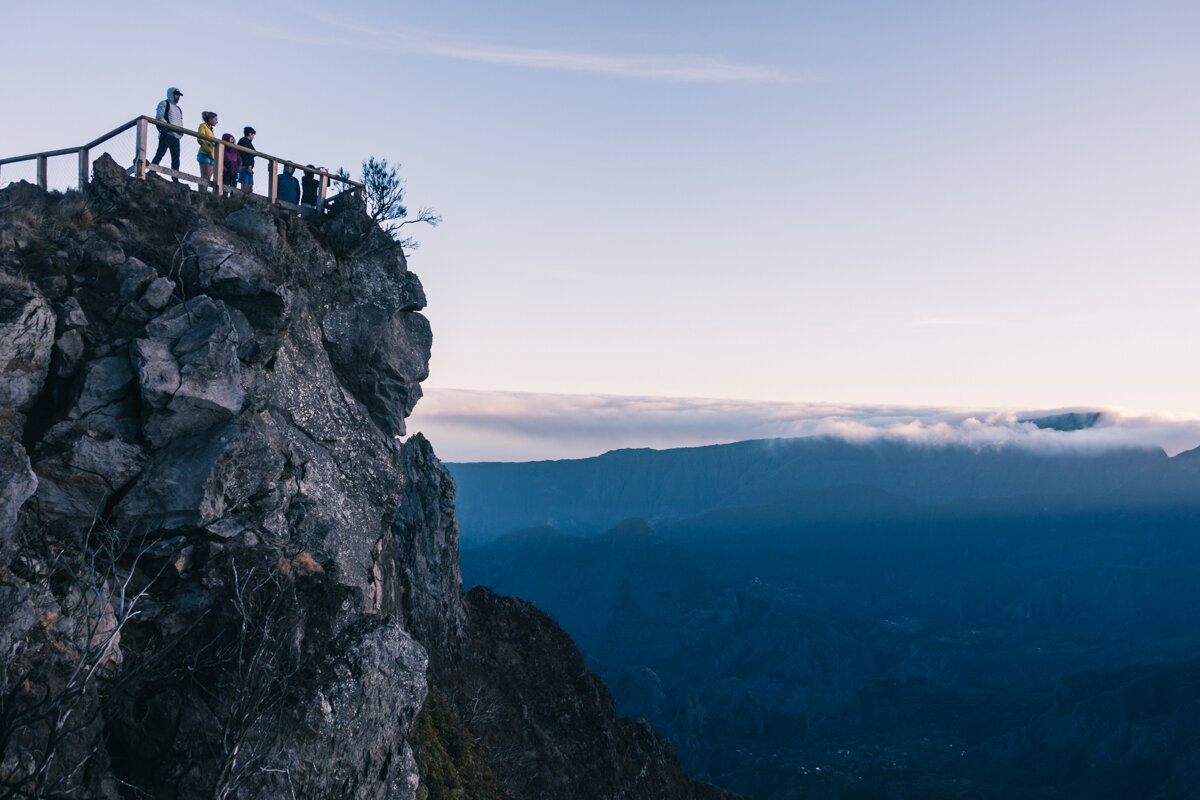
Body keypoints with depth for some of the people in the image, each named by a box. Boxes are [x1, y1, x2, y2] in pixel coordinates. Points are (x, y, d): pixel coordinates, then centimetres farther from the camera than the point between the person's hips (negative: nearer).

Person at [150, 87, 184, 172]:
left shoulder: (178, 109, 29)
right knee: (160, 153, -16)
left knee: (176, 158, 2)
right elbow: (159, 117, -6)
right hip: (166, 134, -7)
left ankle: (175, 178, 1)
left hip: (176, 136, 7)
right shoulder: (164, 104, 7)